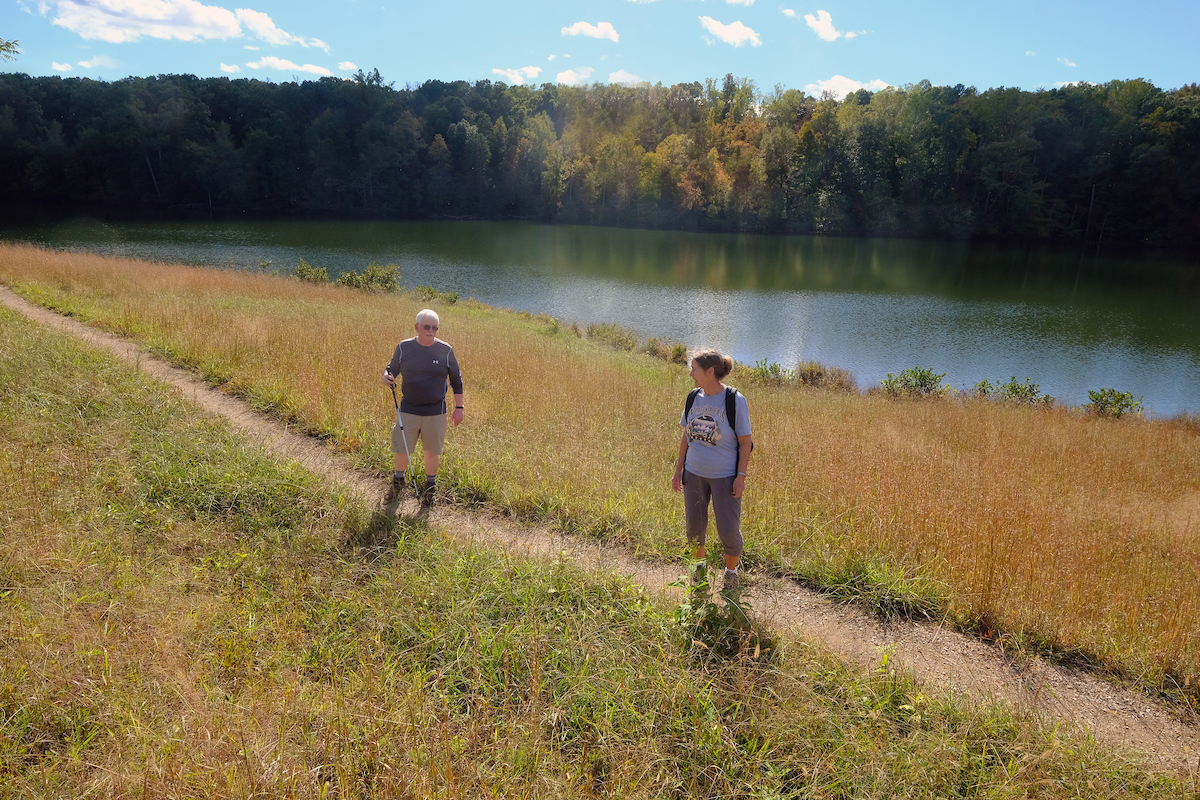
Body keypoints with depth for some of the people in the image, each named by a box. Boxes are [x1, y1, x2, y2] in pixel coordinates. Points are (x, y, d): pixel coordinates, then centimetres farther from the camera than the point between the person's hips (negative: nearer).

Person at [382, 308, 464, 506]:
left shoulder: (445, 351, -4)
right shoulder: (404, 347, -2)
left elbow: (456, 380, 4)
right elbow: (392, 369, 11)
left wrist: (459, 407, 4)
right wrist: (386, 376, -14)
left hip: (435, 412, -1)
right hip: (408, 410, 1)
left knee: (432, 451, 11)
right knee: (400, 449, 7)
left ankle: (430, 487, 33)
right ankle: (398, 482, 36)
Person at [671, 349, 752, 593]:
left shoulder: (735, 400, -13)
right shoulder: (693, 398, 1)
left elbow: (745, 441, -9)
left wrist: (741, 476, -12)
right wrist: (678, 469, 10)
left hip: (725, 475, -4)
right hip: (694, 473, 5)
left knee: (728, 529, 1)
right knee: (694, 525, 13)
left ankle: (731, 572, 27)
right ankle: (700, 566, 38)